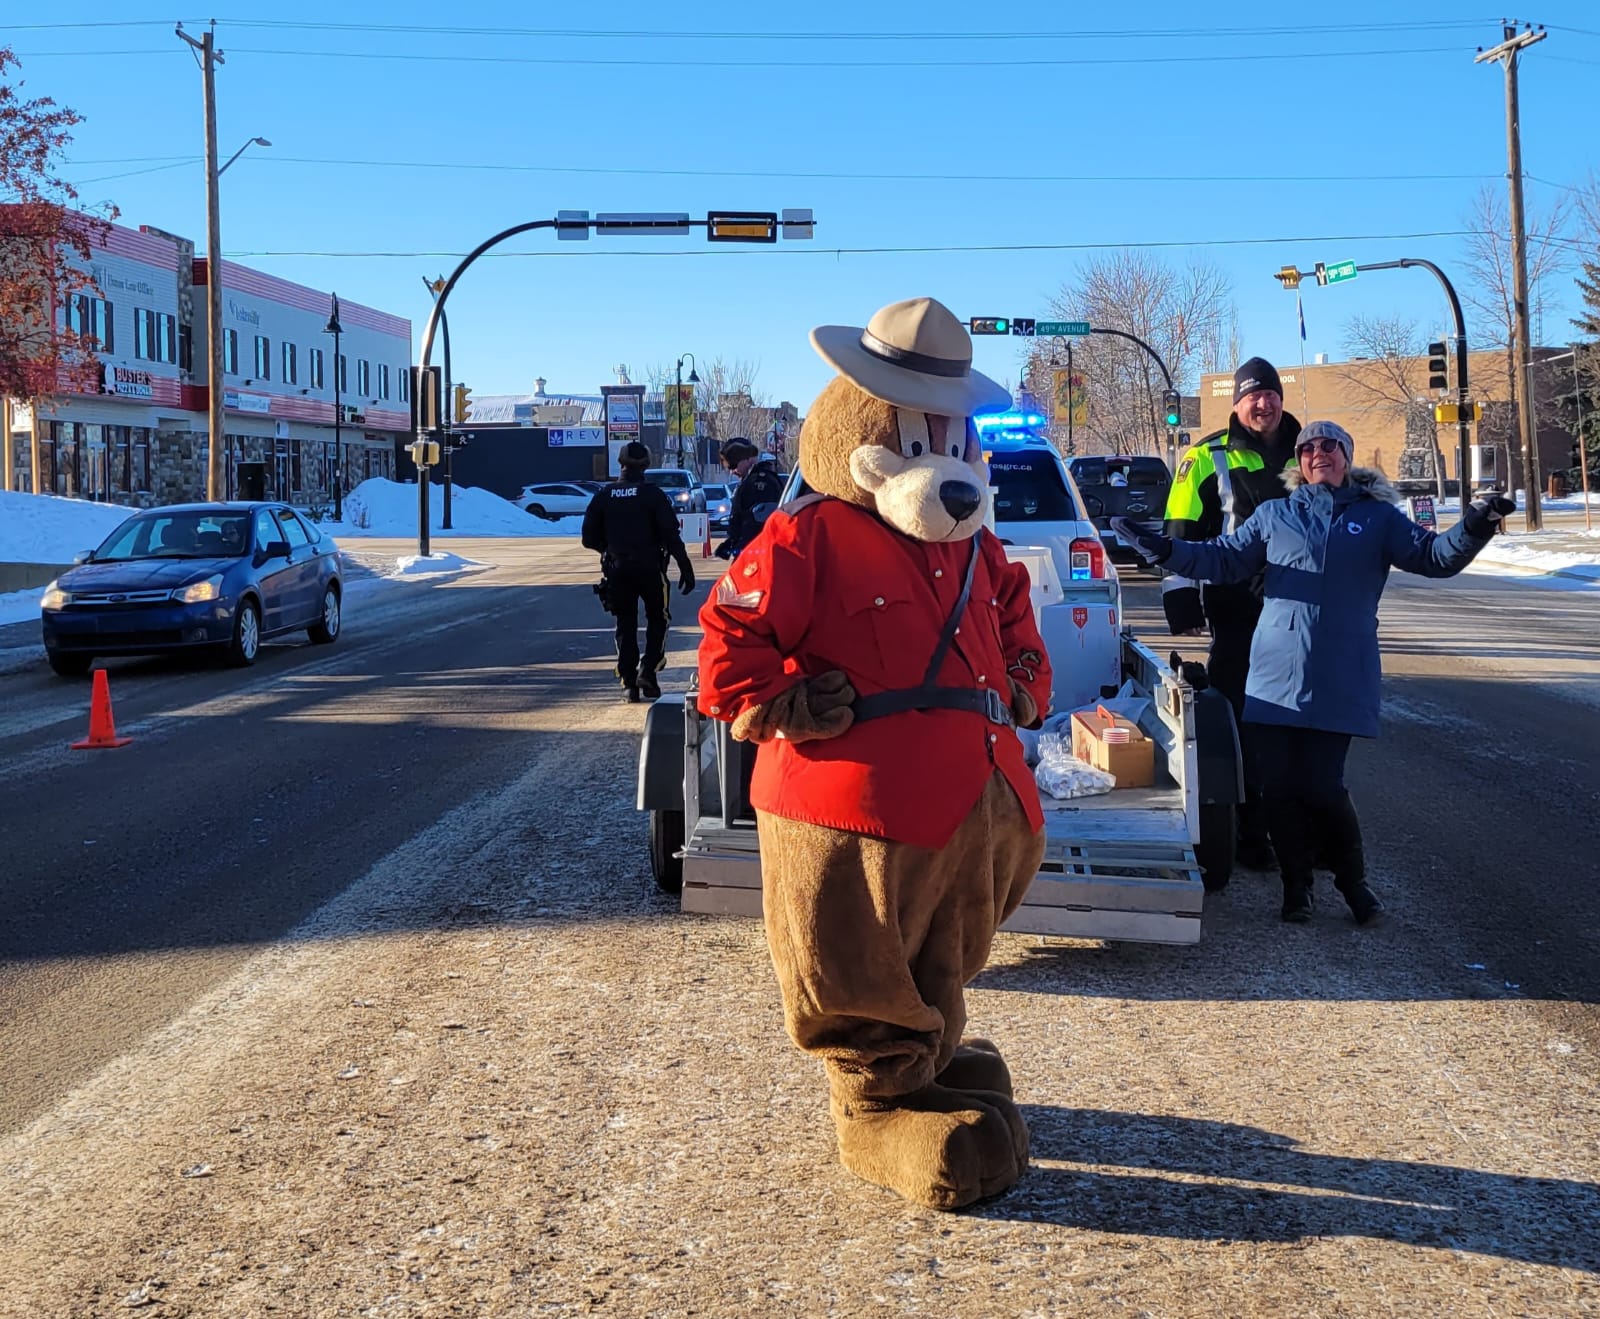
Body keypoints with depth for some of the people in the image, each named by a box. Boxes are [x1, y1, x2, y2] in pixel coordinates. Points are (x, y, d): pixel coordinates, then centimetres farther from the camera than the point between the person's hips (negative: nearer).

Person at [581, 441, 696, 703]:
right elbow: (671, 535, -12)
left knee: (625, 625, 10)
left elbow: (589, 538, 6)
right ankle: (648, 671, -4)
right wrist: (685, 568, -9)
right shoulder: (653, 494, -6)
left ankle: (629, 684, 5)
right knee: (657, 620, 13)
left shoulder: (603, 495, 3)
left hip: (616, 570, 3)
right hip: (649, 567, -2)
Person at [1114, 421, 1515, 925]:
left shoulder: (1378, 517, 10)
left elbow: (1433, 557, 4)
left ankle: (1354, 881, 16)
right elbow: (1224, 559, 10)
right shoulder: (1273, 515, 13)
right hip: (1276, 676, 2)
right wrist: (1164, 550, -3)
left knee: (1321, 786, -8)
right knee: (1279, 785, -1)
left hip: (1340, 682, -2)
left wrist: (1473, 529, -14)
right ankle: (1296, 884, 18)